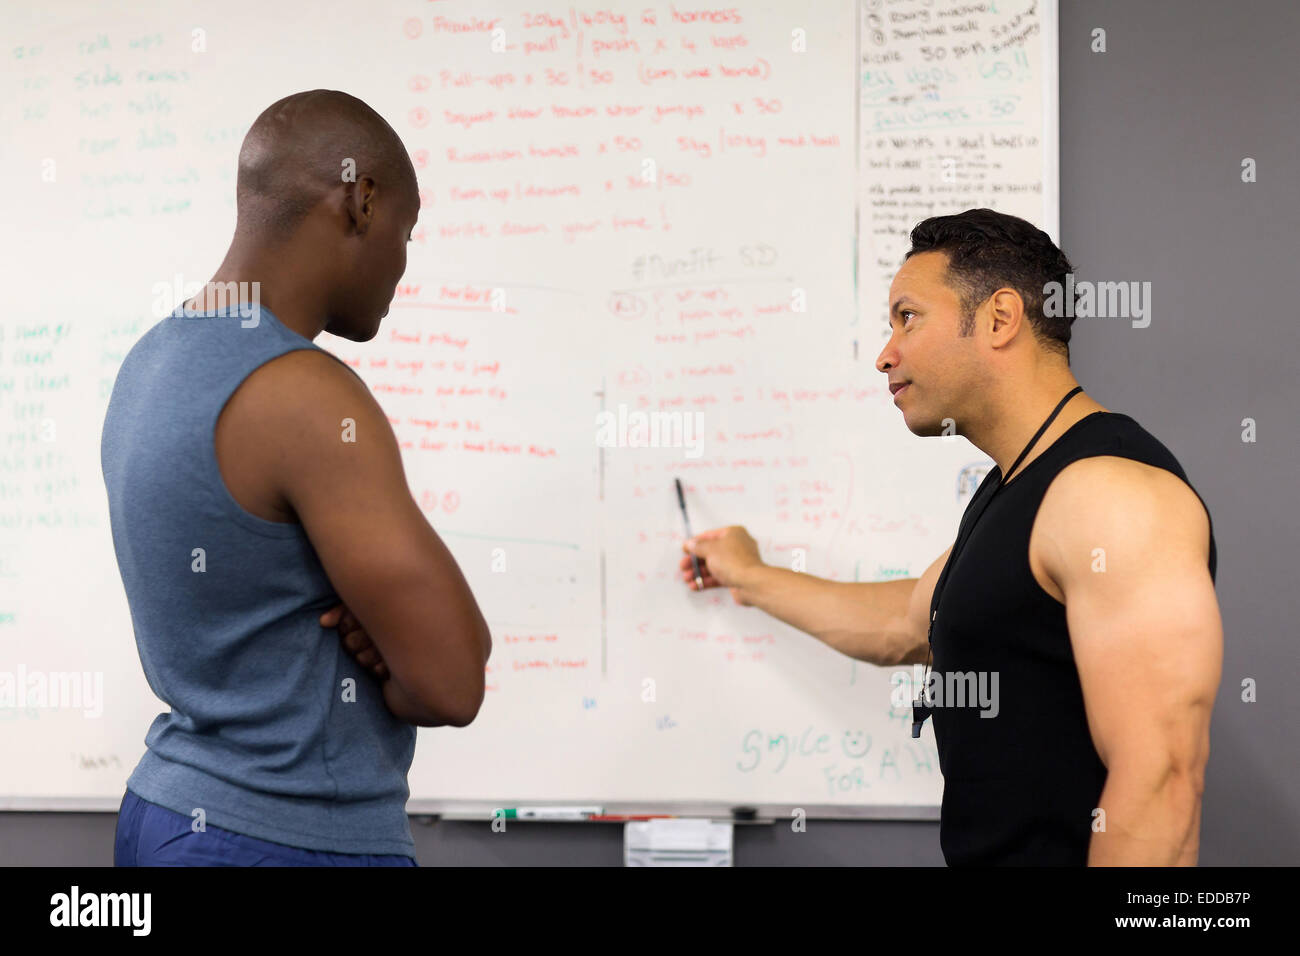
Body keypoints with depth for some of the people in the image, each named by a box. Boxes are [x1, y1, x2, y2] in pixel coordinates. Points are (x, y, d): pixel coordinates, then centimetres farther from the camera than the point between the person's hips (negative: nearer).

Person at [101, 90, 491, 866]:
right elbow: (453, 682, -22)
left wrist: (379, 632, -5)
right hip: (298, 841, -8)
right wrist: (392, 663, -1)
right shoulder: (307, 399, -22)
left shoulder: (154, 362, 5)